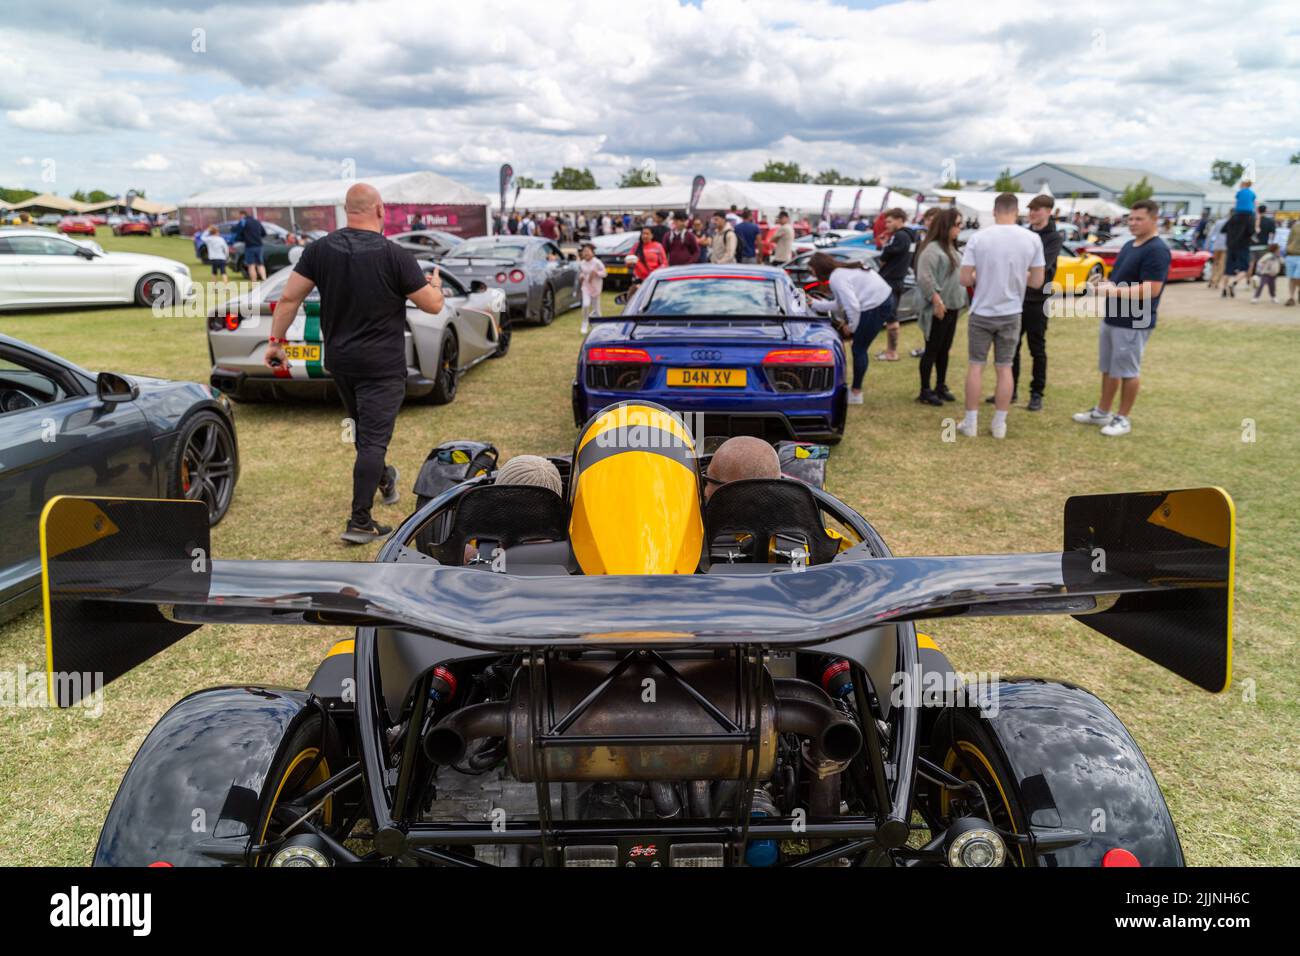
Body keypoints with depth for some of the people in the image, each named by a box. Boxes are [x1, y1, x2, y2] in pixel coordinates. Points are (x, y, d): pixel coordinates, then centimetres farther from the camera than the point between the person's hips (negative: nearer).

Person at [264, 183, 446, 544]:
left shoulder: (320, 250, -2)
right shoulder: (395, 256, -14)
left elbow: (289, 299, -3)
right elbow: (433, 305, -8)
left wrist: (275, 341, 6)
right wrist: (435, 283, 13)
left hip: (339, 360, 5)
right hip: (382, 365, -5)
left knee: (363, 429, 24)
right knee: (373, 439, -4)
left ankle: (383, 480, 47)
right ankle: (359, 523, -6)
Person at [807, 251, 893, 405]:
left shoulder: (836, 279, -17)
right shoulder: (842, 270, 15)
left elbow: (852, 306, -23)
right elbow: (840, 303, 20)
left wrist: (852, 326, -8)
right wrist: (815, 304, 24)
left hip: (876, 308, -10)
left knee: (859, 349, 0)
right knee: (859, 347, 14)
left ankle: (856, 393, 8)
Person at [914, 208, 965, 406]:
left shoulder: (952, 248, 15)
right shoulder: (932, 249, -14)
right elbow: (924, 278, -23)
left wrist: (962, 300, 15)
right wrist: (937, 300, -24)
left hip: (952, 307, 9)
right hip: (939, 309, -9)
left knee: (944, 349, 14)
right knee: (932, 350, -2)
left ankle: (941, 387, 23)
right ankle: (925, 391, 5)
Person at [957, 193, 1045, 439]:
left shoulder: (978, 238, -11)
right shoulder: (1032, 239, -7)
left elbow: (965, 279, -9)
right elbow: (1037, 281, -1)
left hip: (981, 313, -1)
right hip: (1011, 314, 1)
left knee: (975, 366, 9)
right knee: (1004, 368, 11)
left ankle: (971, 422, 12)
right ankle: (999, 424, 15)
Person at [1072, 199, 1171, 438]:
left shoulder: (1157, 250, -17)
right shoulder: (1129, 245, 13)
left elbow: (1151, 289, -25)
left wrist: (1114, 291, -23)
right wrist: (1106, 286, -1)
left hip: (1134, 322, -9)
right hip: (1112, 318, 9)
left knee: (1128, 371, 0)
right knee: (1108, 368, 16)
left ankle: (1123, 419, 10)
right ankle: (1102, 412, 27)